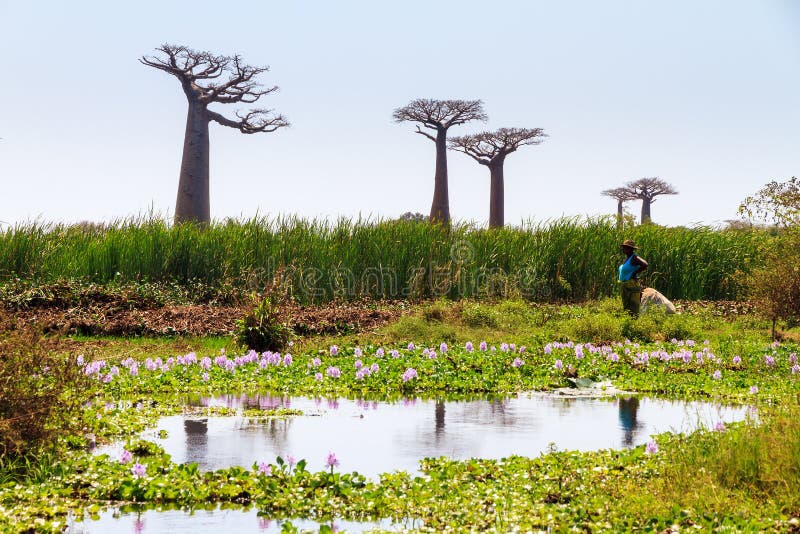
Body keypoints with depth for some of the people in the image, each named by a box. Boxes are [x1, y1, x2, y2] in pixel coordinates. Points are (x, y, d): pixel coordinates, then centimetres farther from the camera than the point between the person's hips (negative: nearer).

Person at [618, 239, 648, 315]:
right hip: (624, 287, 10)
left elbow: (645, 265, -28)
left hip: (632, 287, -10)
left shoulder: (634, 257, -13)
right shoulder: (627, 258, 14)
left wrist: (635, 273, -17)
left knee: (633, 312, -9)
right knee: (626, 309, 12)